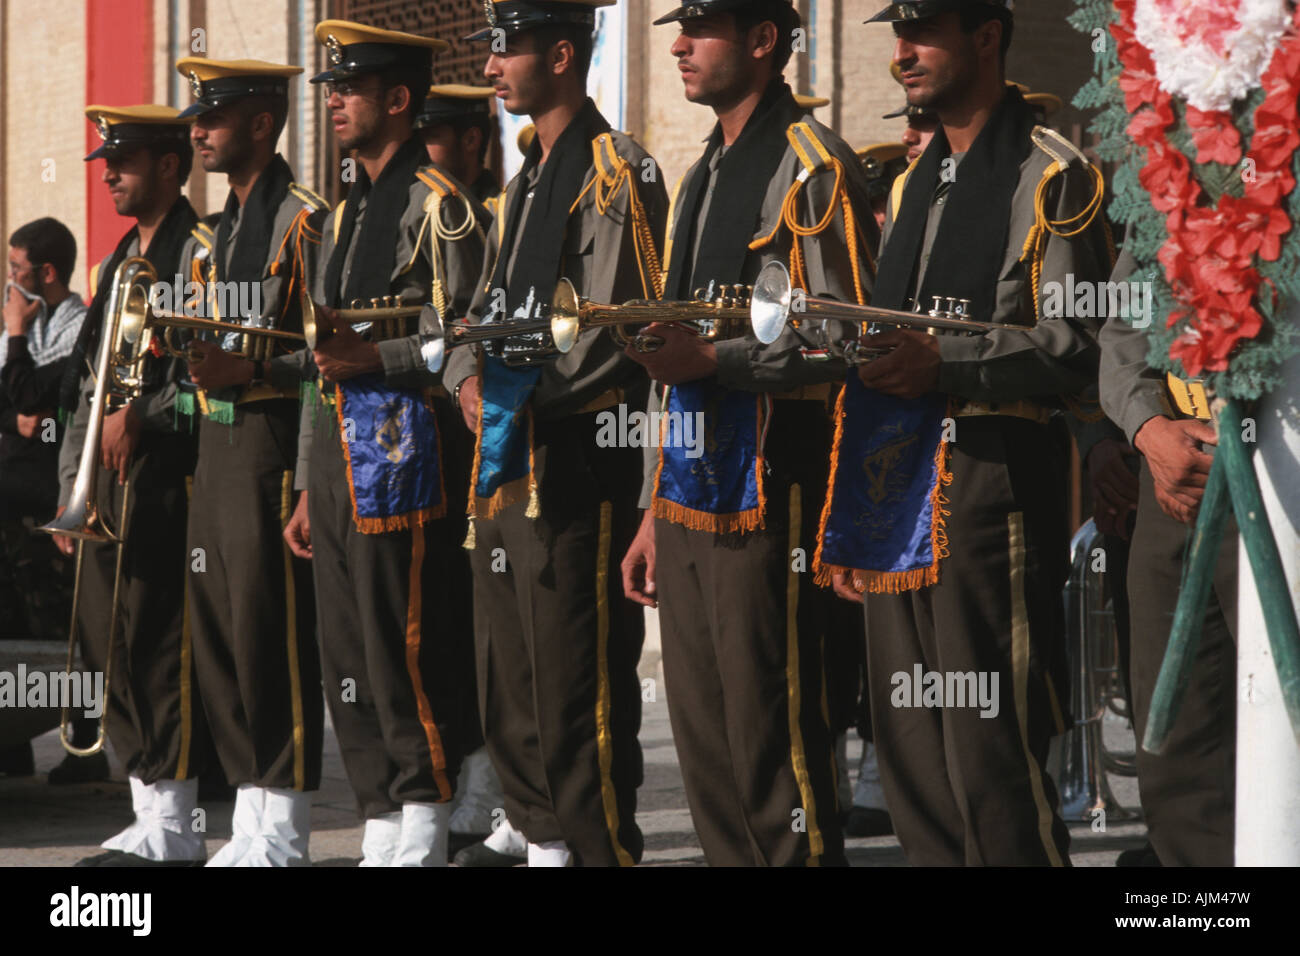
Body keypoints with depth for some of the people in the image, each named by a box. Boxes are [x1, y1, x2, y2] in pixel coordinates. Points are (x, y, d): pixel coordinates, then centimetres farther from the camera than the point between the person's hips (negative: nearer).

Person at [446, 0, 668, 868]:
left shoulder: (618, 174, -11)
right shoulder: (526, 184, 18)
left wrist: (523, 397, -19)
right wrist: (471, 379, 0)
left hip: (577, 462, -10)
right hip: (506, 461, 10)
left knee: (577, 676, -8)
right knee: (508, 669, 15)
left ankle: (596, 845, -4)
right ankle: (535, 828, 26)